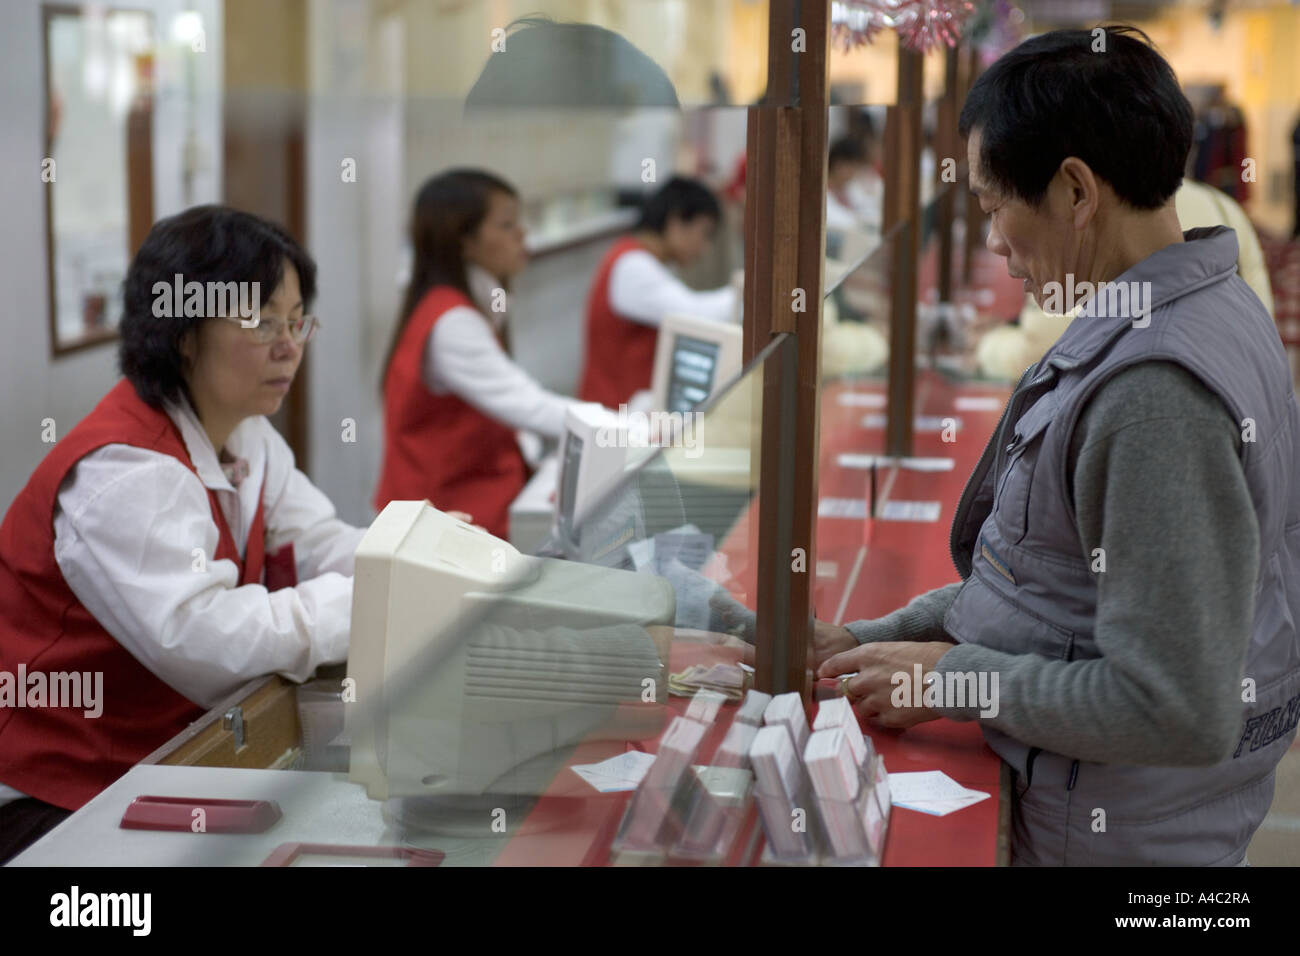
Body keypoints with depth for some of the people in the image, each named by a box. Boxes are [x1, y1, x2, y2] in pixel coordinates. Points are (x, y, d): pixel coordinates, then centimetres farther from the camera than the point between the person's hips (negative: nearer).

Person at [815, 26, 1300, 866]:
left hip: (1108, 834, -9)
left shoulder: (1157, 389, -27)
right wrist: (873, 639, 8)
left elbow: (1176, 713, -27)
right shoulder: (1210, 315, 5)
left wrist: (953, 673, -16)